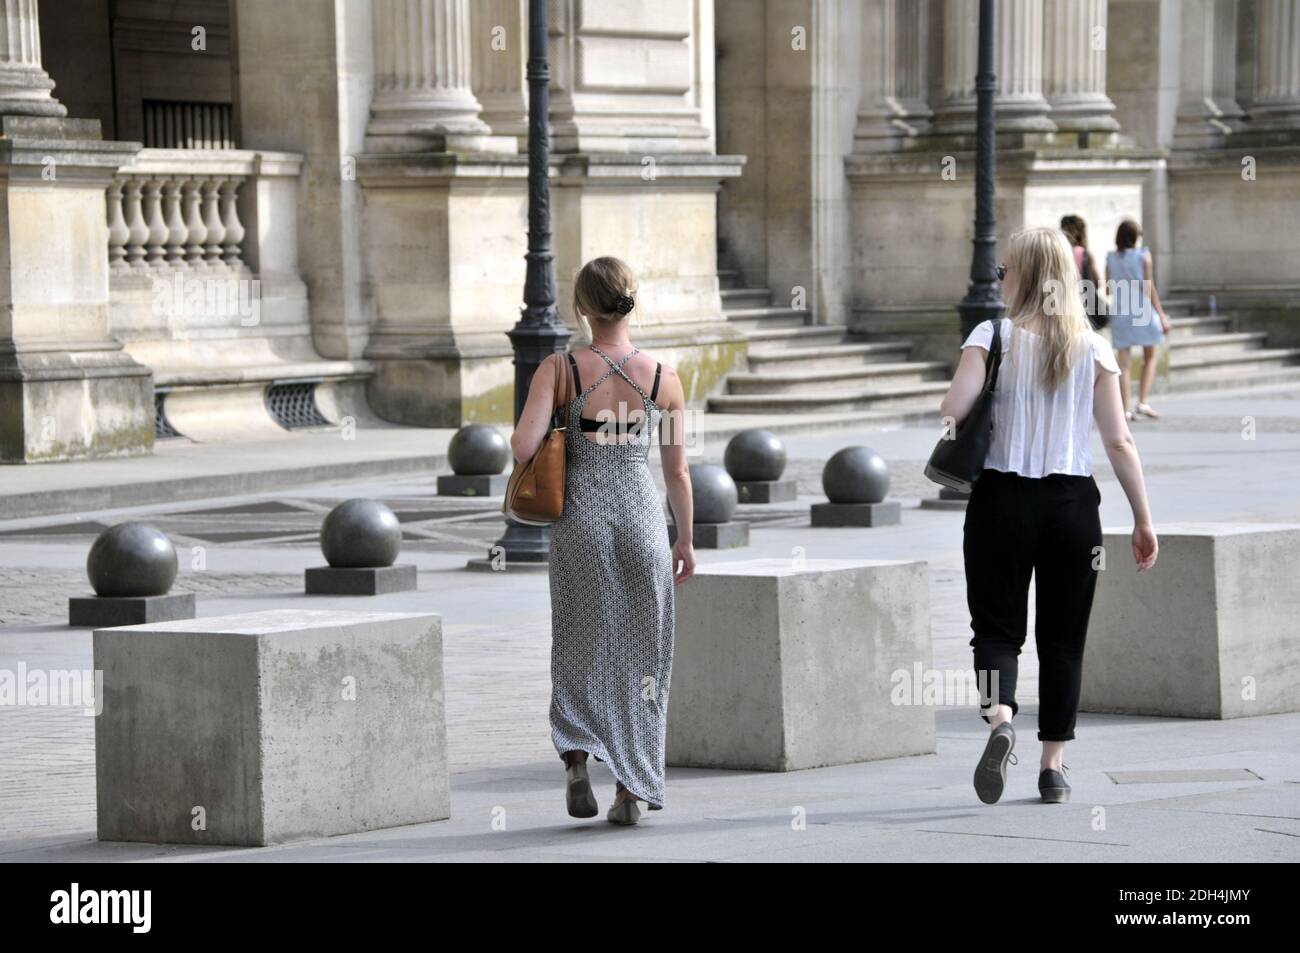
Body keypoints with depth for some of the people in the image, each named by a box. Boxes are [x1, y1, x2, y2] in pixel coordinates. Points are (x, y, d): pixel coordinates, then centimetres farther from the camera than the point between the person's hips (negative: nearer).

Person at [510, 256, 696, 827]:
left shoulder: (559, 369, -8)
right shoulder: (664, 378, -3)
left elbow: (522, 448, -16)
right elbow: (677, 471, 4)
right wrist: (686, 540, 16)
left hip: (580, 519, -1)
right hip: (643, 520, 1)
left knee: (582, 650, 16)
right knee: (638, 656, 11)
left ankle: (576, 758, -6)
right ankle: (631, 792, 11)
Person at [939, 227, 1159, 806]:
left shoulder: (993, 337, -4)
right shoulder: (1093, 349, 2)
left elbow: (953, 411, -18)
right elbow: (1119, 442, -2)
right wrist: (1143, 520, 2)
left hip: (1002, 499, -2)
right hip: (1073, 502, 2)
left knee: (997, 626, 7)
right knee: (1062, 637, 11)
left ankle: (999, 716, -22)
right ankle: (1053, 766, 11)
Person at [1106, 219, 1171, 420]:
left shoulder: (1111, 259, 2)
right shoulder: (1143, 256, -6)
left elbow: (1108, 287, 5)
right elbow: (1149, 288, -9)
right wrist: (1161, 315, -5)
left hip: (1120, 313, 2)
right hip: (1142, 311, -2)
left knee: (1124, 363, 5)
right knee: (1149, 358, 13)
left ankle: (1125, 409, 1)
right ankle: (1143, 401, -1)